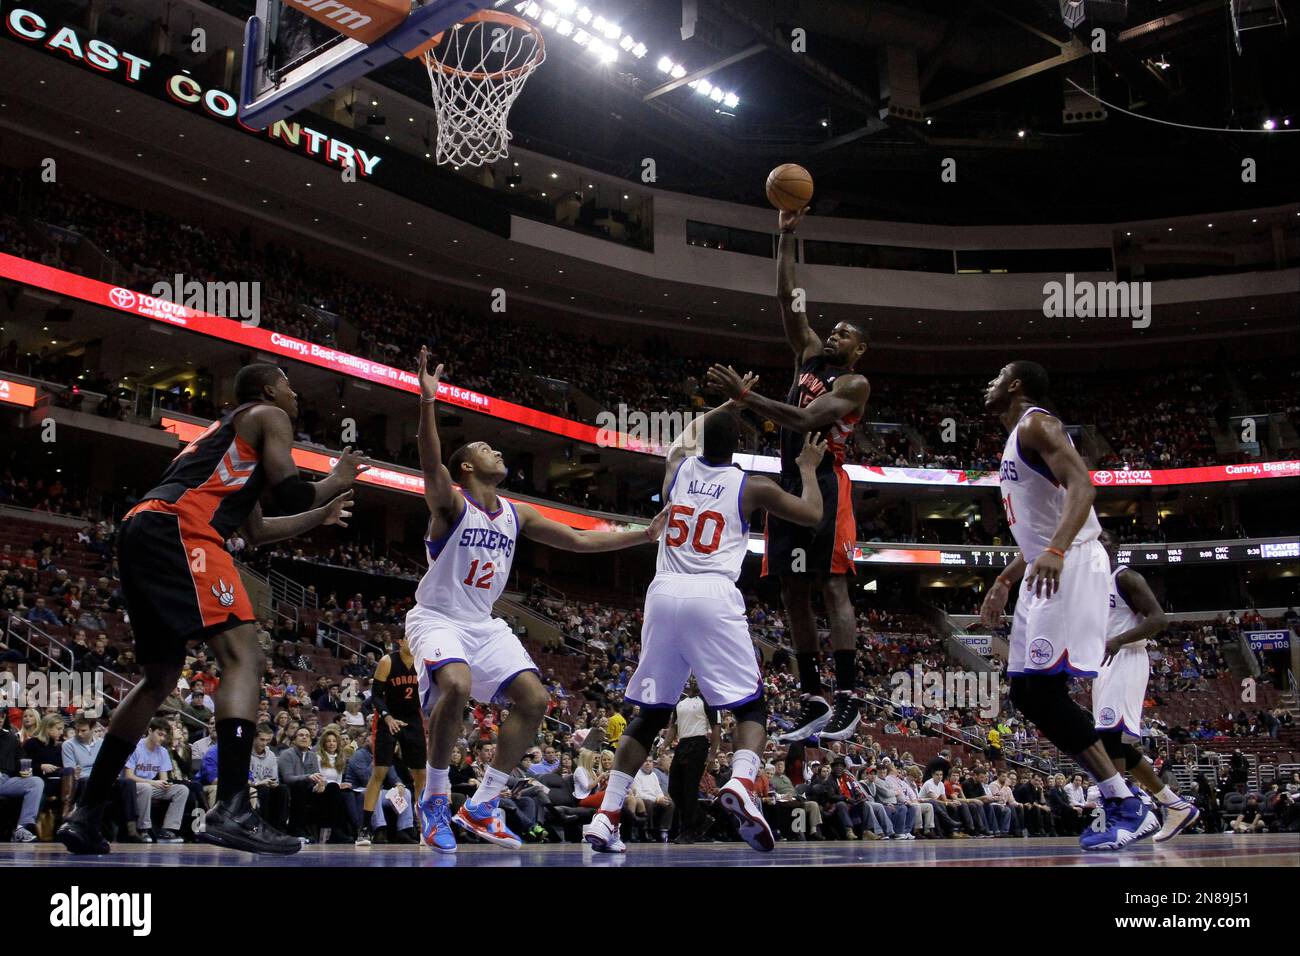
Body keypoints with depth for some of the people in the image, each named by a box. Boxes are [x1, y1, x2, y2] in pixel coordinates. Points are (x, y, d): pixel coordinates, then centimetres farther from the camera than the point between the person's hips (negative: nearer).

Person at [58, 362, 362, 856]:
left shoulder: (227, 430, 37)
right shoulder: (268, 417, 10)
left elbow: (257, 530, 41)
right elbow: (290, 495, -1)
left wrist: (321, 517, 49)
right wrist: (335, 482, 18)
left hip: (139, 529, 10)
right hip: (177, 528, -10)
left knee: (161, 675, 18)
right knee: (243, 653, -15)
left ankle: (86, 815, 17)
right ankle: (231, 810, -29)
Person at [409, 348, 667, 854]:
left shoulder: (517, 515, 8)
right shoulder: (451, 502, -11)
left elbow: (579, 540, 12)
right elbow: (430, 462, -33)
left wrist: (643, 535, 8)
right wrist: (428, 402, -48)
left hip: (484, 624, 7)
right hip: (437, 619, -7)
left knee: (535, 699, -5)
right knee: (457, 686, -34)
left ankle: (482, 806, 5)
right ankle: (435, 799, -12)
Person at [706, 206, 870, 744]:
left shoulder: (855, 384, -3)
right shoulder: (810, 355, 19)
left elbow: (805, 420, -18)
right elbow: (787, 299, 15)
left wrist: (744, 396, -24)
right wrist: (786, 237, 9)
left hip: (825, 483, -7)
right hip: (789, 483, 8)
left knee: (832, 585, -14)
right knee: (792, 591, 4)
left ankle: (848, 698, -14)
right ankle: (811, 702, 8)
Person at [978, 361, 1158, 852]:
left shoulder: (1036, 423, -7)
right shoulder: (1017, 440, 24)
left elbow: (1081, 485, -23)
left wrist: (1056, 550, -38)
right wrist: (1004, 581, 28)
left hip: (1069, 566, -11)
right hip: (1046, 571, 11)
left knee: (1045, 691, -15)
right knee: (1026, 693, 7)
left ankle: (1129, 809, -9)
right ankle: (1120, 800, 10)